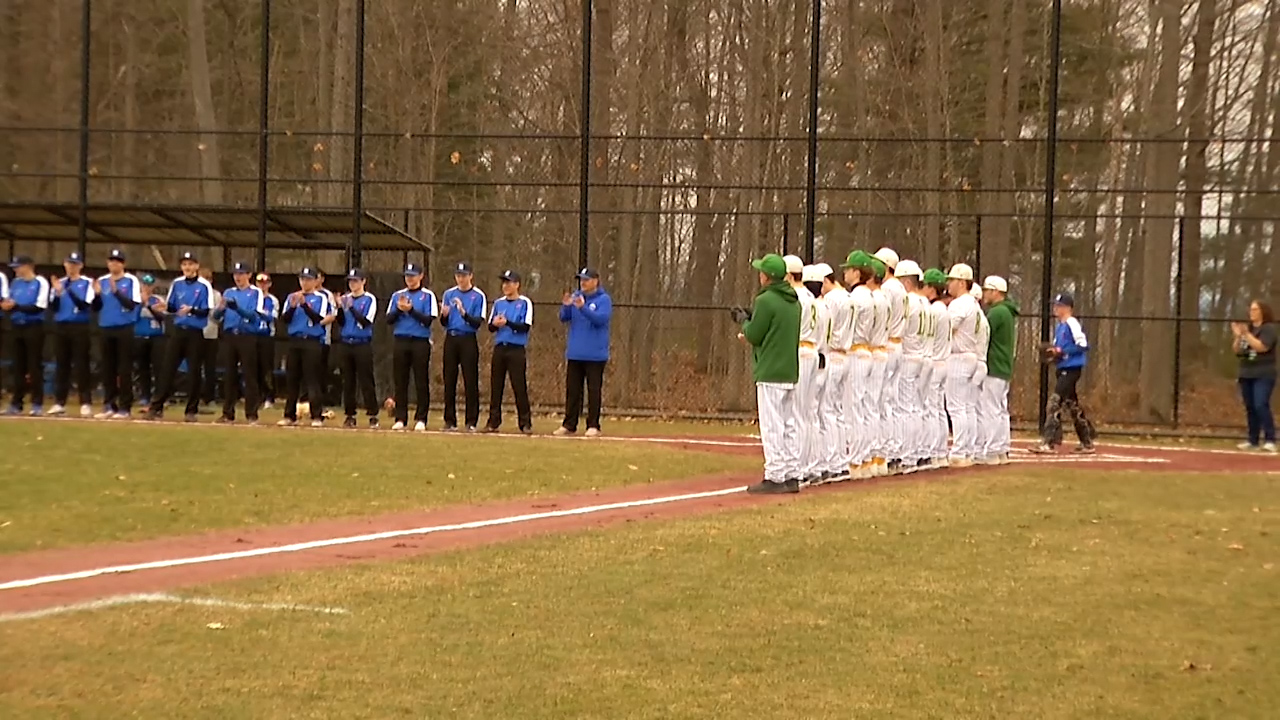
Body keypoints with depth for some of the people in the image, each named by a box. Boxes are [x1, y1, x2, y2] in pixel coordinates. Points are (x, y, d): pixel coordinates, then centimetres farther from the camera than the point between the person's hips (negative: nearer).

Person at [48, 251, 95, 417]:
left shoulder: (87, 283, -1)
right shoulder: (59, 283, 11)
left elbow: (84, 305, -14)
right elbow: (53, 307, 4)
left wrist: (69, 290, -25)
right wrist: (58, 293, -14)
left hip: (79, 328, -4)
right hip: (60, 327, 4)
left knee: (81, 365, -5)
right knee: (61, 364, 6)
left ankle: (86, 403, -3)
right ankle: (59, 403, 10)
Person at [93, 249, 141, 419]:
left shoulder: (131, 281, -3)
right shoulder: (102, 281, 10)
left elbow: (132, 305, -12)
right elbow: (96, 307, 10)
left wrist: (116, 291, -23)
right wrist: (97, 294, -10)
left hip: (124, 329, -5)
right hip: (106, 329, 5)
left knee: (124, 369, -5)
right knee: (108, 369, 8)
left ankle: (125, 407, -2)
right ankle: (109, 406, 14)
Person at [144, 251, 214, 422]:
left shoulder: (204, 286, -6)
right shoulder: (177, 284, 8)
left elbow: (206, 311, -11)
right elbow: (171, 308, 11)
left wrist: (192, 310, -28)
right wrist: (166, 307, -11)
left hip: (195, 333, -4)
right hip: (178, 331, 4)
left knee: (193, 371, 1)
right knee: (167, 368, 1)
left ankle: (191, 410, 8)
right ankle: (156, 407, 3)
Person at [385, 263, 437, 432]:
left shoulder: (428, 296, 2)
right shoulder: (397, 295, 13)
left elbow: (428, 320, -7)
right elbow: (389, 319, 7)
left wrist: (411, 310, -16)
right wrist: (399, 309, -10)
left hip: (420, 342, -3)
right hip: (401, 341, 3)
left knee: (421, 382, -3)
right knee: (400, 382, 3)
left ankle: (421, 419, 1)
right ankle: (400, 419, 8)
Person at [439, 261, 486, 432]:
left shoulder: (478, 296, -2)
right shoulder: (449, 294, 10)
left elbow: (478, 323, -9)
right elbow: (444, 323, 10)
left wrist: (464, 314, -26)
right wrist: (444, 315, -13)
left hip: (468, 340, -4)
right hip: (451, 340, 4)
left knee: (470, 382, -4)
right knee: (449, 381, 5)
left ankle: (471, 422, 1)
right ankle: (450, 421, 11)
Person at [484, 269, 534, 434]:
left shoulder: (525, 303, -2)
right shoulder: (498, 303, 13)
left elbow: (526, 327, -11)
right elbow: (490, 327, 12)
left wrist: (507, 323, -22)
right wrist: (495, 323, -10)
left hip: (516, 349, -5)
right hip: (499, 348, 5)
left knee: (520, 387, -5)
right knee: (496, 386, 6)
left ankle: (525, 423, -1)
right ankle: (493, 422, 12)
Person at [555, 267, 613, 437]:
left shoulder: (604, 299, -4)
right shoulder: (575, 297, 10)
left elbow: (601, 319, -19)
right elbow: (564, 318, 5)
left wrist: (583, 308, -30)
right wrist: (566, 306, -15)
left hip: (595, 354, -5)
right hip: (574, 353, 5)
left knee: (594, 390, -2)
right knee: (572, 390, 7)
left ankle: (593, 426, 1)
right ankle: (569, 425, 11)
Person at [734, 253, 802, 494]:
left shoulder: (766, 300, -13)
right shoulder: (794, 302, 13)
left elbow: (754, 335, -11)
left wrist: (744, 320, 8)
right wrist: (751, 322, 21)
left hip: (770, 373, -8)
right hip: (790, 372, 9)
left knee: (772, 427, -7)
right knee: (789, 425, 11)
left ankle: (774, 478, -7)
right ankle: (792, 476, 13)